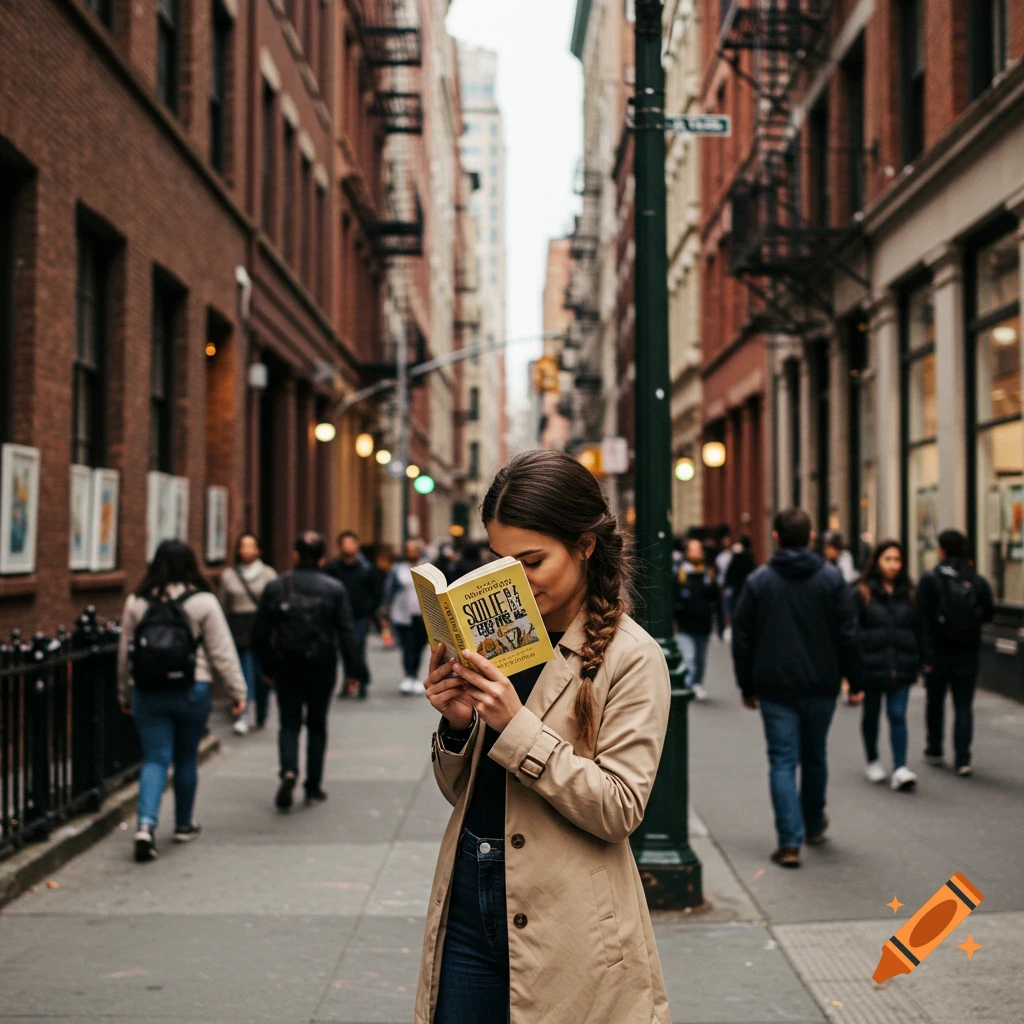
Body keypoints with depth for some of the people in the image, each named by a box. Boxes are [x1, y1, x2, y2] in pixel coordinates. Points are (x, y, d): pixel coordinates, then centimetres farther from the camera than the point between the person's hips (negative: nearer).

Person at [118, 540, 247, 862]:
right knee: (187, 759, 14)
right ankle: (184, 824, 26)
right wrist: (238, 692, 1)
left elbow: (125, 652, 8)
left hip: (148, 692, 1)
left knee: (155, 759, 3)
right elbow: (222, 652, -6)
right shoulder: (203, 602, -6)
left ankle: (146, 824, -16)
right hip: (192, 691, -1)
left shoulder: (136, 602, 2)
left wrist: (124, 694, 19)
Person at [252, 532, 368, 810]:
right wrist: (354, 670, -3)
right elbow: (347, 633, -7)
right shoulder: (334, 589, -2)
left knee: (289, 723, 8)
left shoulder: (276, 587, -1)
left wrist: (268, 666, 11)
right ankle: (313, 788, 13)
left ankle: (289, 770, -19)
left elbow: (260, 633, 0)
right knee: (316, 724, 12)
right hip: (321, 667, 0)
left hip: (286, 666, 0)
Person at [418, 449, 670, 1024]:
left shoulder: (632, 658, -10)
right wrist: (457, 724, -9)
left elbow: (619, 809, -16)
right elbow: (460, 790, 12)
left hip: (567, 927, -5)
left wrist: (517, 726, -22)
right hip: (468, 906, 5)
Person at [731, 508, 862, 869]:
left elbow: (742, 639, 1)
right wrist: (854, 681, 5)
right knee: (815, 757, 19)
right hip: (821, 686, 2)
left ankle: (790, 841, -9)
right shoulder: (831, 578, -1)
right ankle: (814, 825, 35)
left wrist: (747, 686, 9)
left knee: (783, 762, -1)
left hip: (775, 687, -1)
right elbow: (848, 635, -2)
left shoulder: (758, 581, -1)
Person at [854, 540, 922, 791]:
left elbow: (918, 629, 11)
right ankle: (873, 761, 31)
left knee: (898, 715, -7)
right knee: (871, 714, 13)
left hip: (901, 667, 1)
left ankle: (900, 769, -11)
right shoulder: (863, 593, -3)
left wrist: (918, 662, 7)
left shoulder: (908, 594, 7)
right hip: (871, 665, -1)